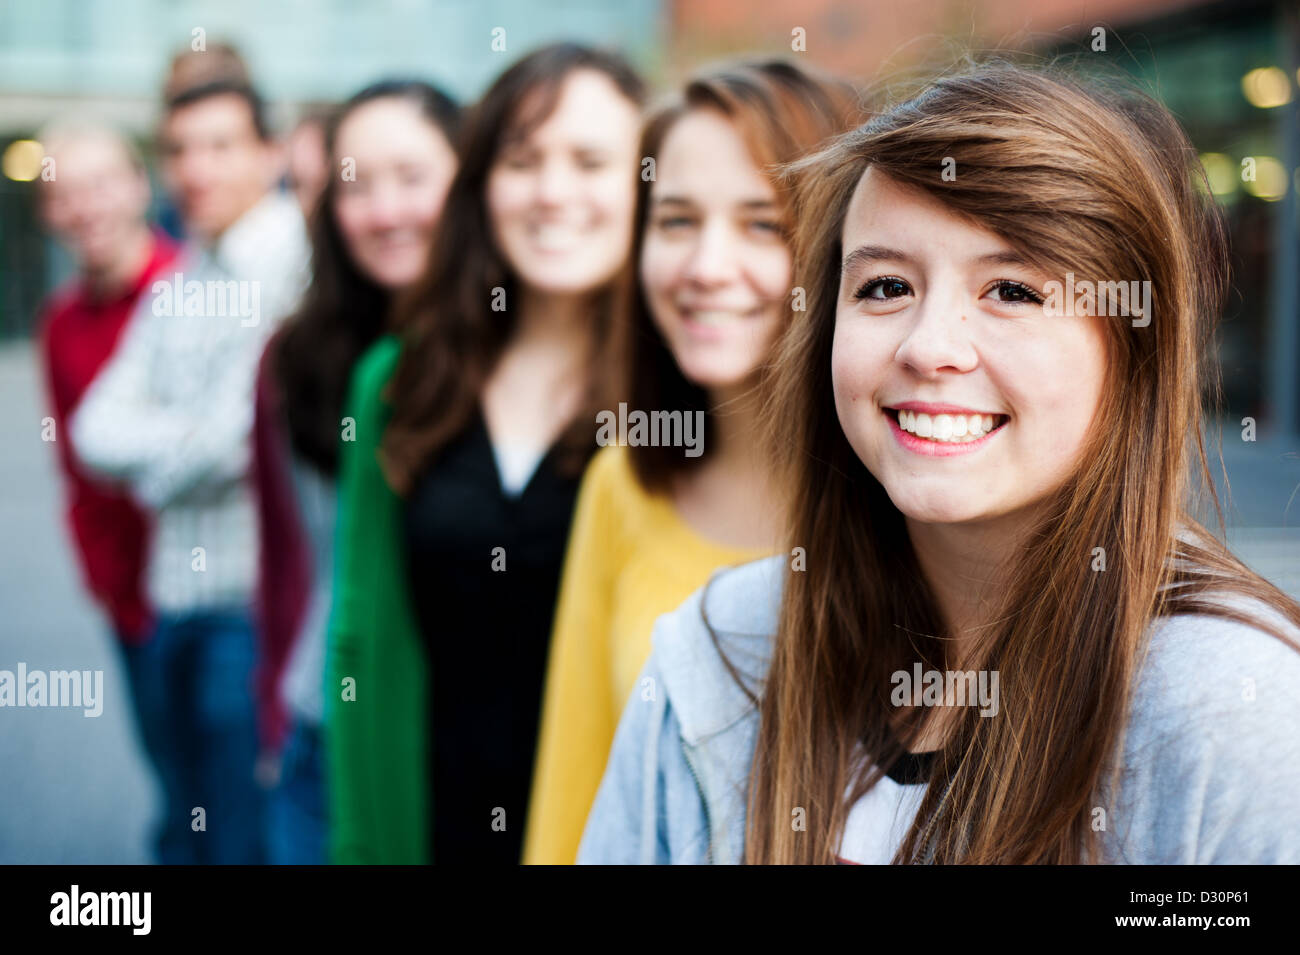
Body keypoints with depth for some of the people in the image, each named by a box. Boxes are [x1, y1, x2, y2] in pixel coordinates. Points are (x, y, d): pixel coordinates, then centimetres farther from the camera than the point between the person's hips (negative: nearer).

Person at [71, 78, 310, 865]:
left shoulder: (293, 267, -11)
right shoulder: (175, 288, 15)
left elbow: (240, 431, -17)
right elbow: (99, 426, 8)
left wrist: (156, 461, 2)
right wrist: (190, 435, -10)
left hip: (246, 600, -8)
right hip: (172, 600, 8)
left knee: (240, 836, -2)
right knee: (183, 833, 17)